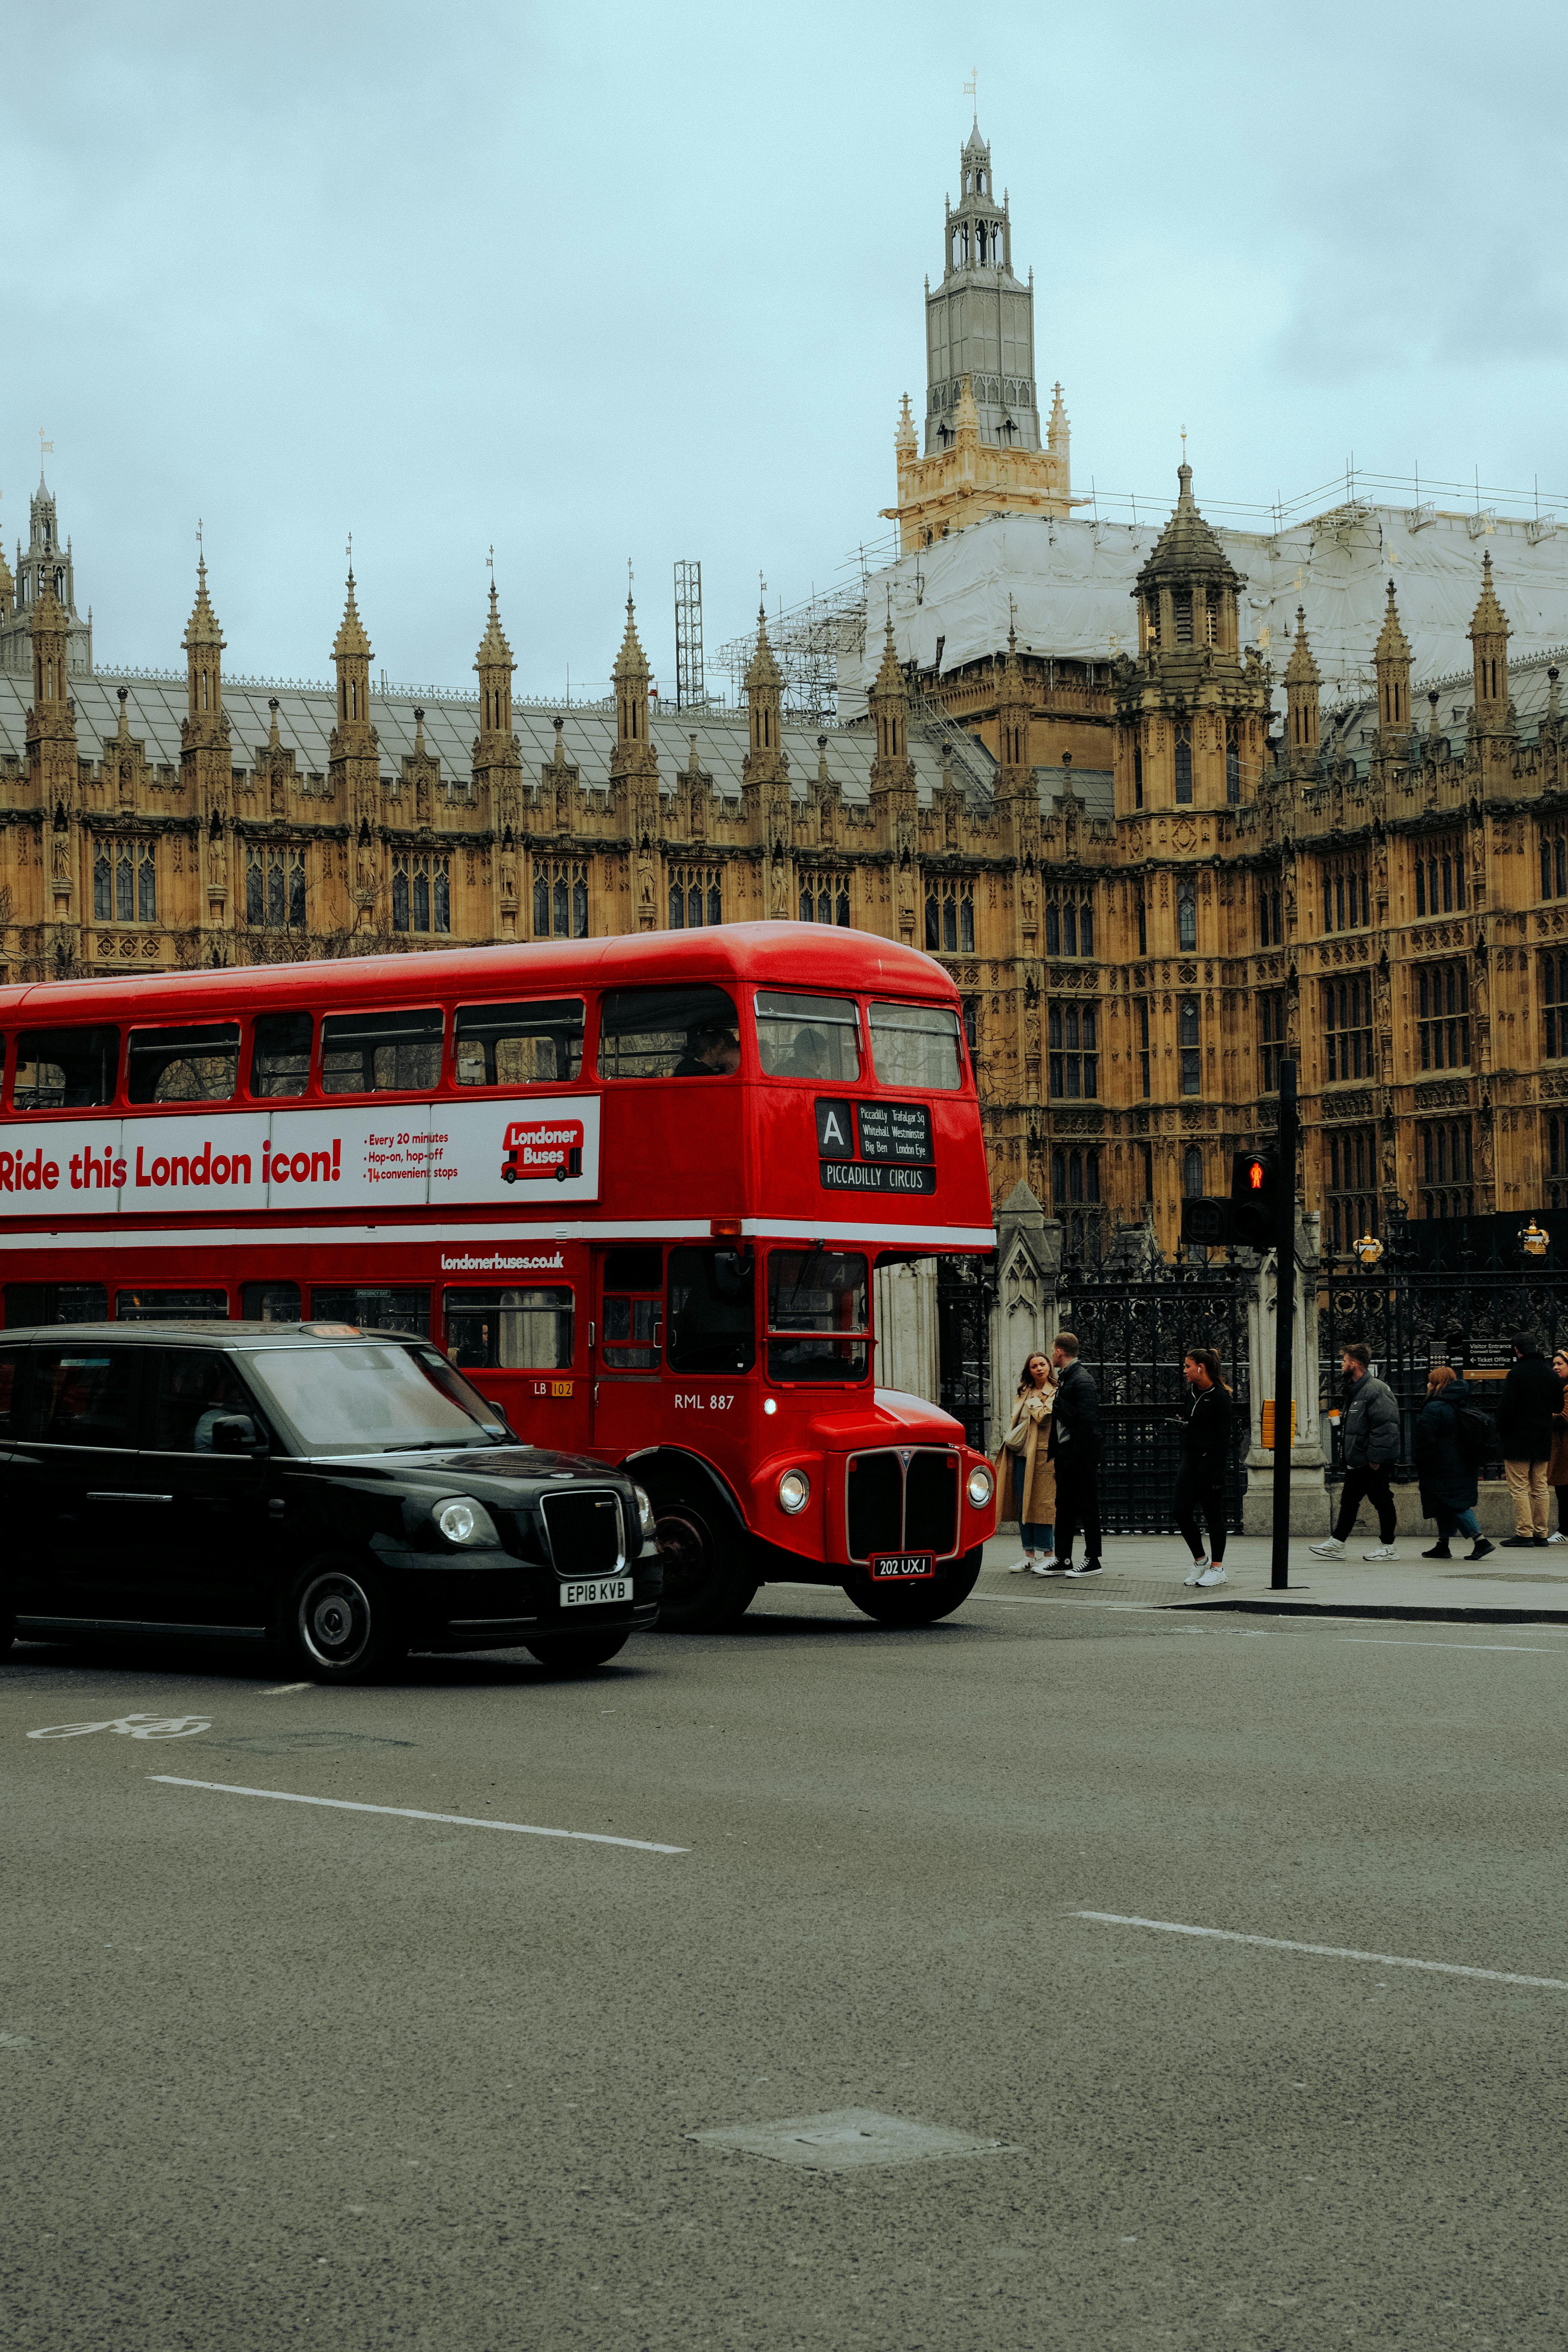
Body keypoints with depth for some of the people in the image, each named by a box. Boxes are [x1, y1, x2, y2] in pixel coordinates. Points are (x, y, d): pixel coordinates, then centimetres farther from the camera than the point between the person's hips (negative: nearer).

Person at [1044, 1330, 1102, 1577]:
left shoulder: (1082, 1381, -14)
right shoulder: (1064, 1379, 16)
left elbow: (1088, 1422, -20)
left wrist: (1078, 1457, -23)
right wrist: (1054, 1450, 14)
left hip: (1081, 1455, -10)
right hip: (1065, 1455, 10)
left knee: (1087, 1508, -2)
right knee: (1064, 1508, 11)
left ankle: (1093, 1561, 4)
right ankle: (1063, 1560, 16)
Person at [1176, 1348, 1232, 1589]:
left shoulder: (1220, 1396, -12)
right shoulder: (1192, 1393, 12)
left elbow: (1224, 1437, -14)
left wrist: (1219, 1473, -17)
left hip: (1210, 1459, -8)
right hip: (1190, 1459, 8)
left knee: (1213, 1514, 0)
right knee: (1182, 1512, 2)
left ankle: (1217, 1568, 10)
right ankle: (1201, 1561, 18)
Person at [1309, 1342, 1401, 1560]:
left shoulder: (1375, 1390, -17)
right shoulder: (1355, 1389, 15)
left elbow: (1385, 1425, -22)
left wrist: (1375, 1457, -23)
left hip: (1374, 1462, -10)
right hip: (1357, 1460, 10)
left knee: (1382, 1501, 1)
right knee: (1349, 1501, 9)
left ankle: (1388, 1547, 9)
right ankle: (1336, 1543, 12)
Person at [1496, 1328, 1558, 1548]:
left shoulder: (1516, 1373, -13)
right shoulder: (1550, 1374, 7)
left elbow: (1506, 1408, -16)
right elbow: (1558, 1406, 15)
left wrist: (1500, 1432, -3)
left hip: (1518, 1438, -6)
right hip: (1543, 1439, 6)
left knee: (1519, 1488, -4)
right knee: (1540, 1487, 11)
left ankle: (1524, 1533, -7)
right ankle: (1541, 1534, 11)